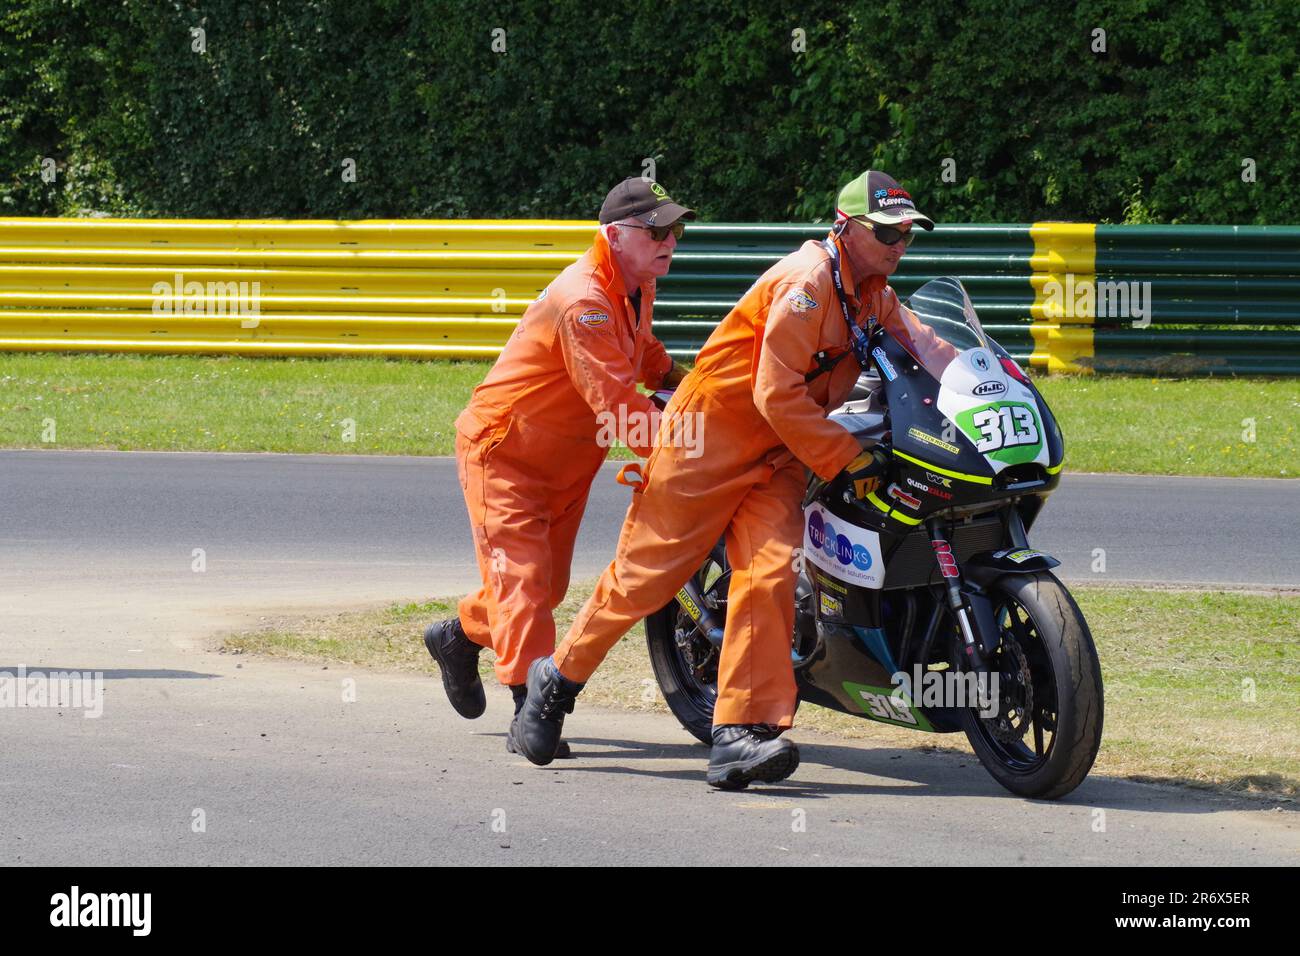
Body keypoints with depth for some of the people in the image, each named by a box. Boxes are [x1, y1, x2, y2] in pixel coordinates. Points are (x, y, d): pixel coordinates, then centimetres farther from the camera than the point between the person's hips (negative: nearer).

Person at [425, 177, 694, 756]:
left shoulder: (637, 289, 2)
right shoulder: (583, 302, -31)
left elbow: (643, 352, 26)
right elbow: (617, 404, -36)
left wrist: (684, 385, 10)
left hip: (565, 463, 9)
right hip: (504, 452, -9)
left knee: (547, 584, 16)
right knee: (524, 575, -13)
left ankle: (460, 637, 41)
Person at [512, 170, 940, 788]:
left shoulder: (873, 293, 9)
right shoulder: (808, 282, -19)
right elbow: (777, 394, -23)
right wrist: (847, 460, -21)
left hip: (779, 455, 7)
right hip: (712, 435, -7)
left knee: (770, 574, -13)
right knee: (648, 569, -1)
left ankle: (742, 732, -19)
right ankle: (559, 678, 18)